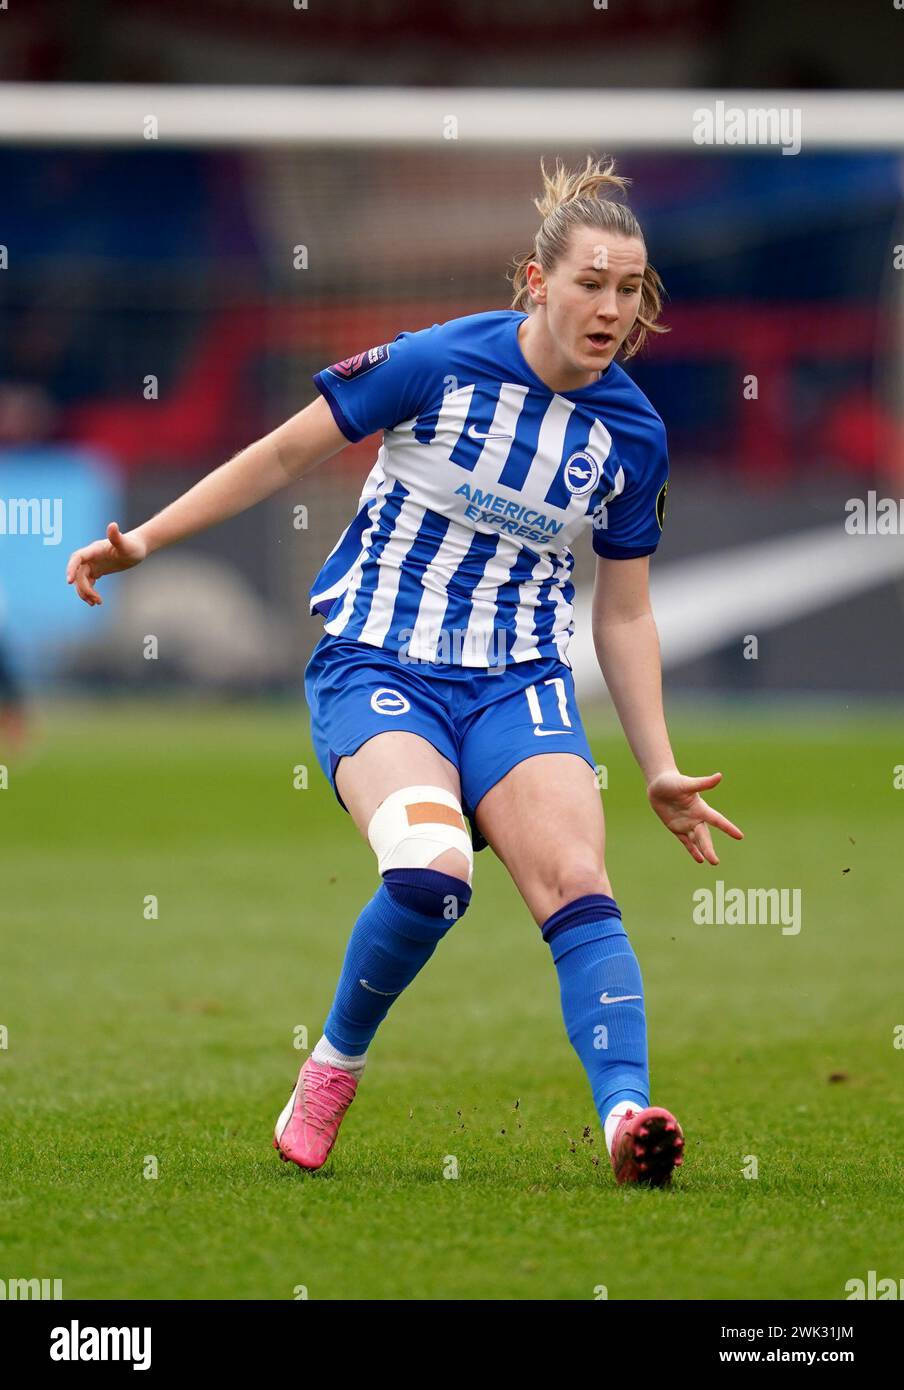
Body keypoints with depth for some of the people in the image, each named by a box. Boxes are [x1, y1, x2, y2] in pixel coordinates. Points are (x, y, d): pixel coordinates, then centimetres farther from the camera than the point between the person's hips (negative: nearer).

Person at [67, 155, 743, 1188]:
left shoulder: (633, 434, 3)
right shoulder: (438, 364, -10)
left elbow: (625, 612, 14)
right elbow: (287, 452, 1)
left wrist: (661, 772, 10)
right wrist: (144, 539, 1)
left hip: (521, 678, 3)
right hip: (377, 666, -3)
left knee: (576, 884, -22)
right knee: (430, 871, -28)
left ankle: (626, 1113, -33)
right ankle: (335, 1063, -3)